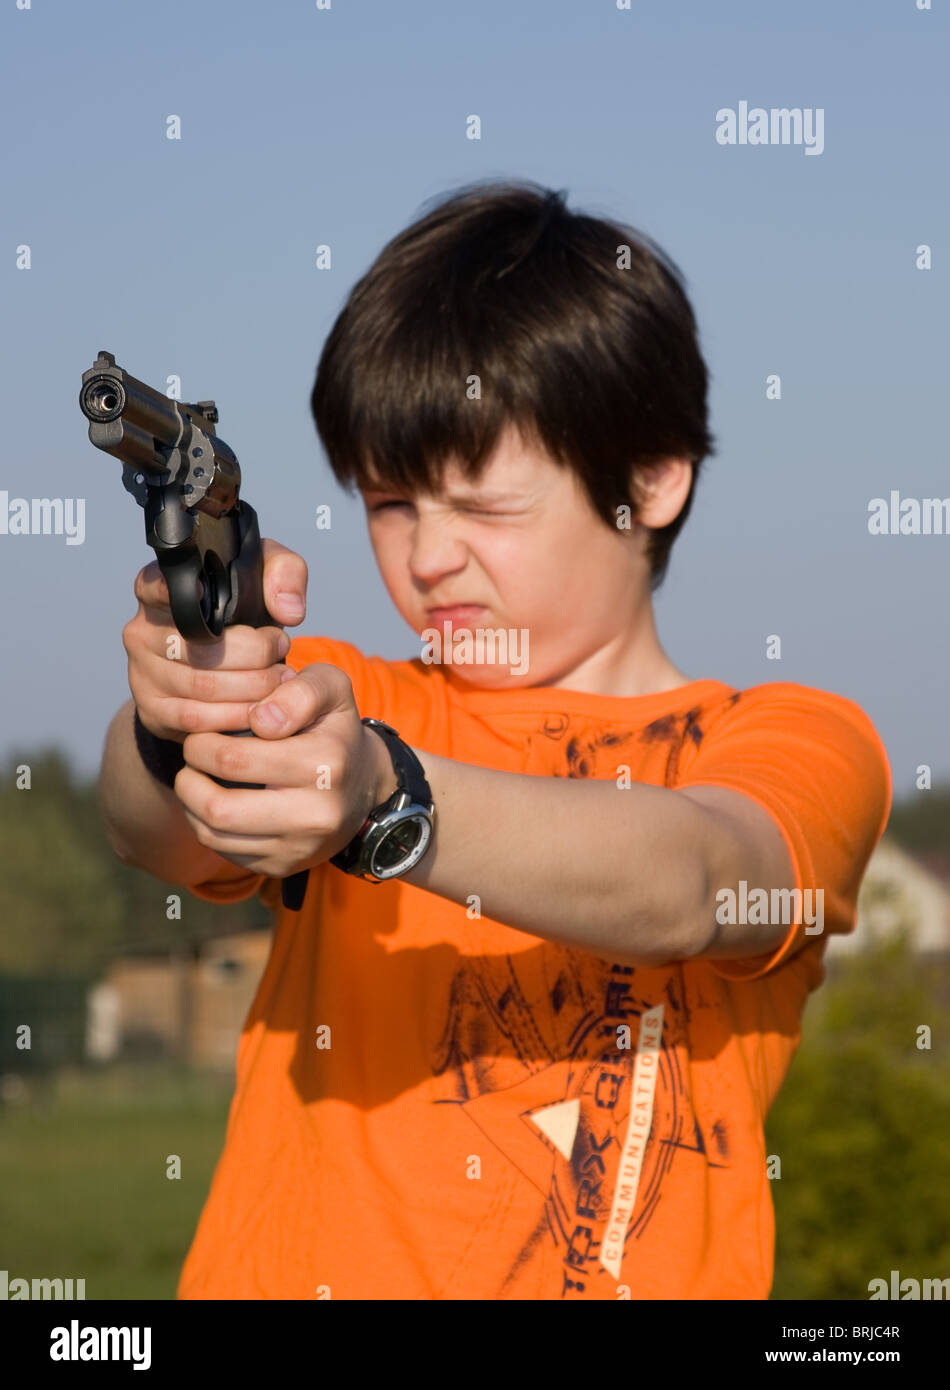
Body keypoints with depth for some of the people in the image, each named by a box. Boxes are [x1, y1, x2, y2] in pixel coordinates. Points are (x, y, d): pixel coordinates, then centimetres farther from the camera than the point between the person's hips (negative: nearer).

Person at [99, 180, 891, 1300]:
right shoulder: (330, 700, 14)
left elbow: (686, 888, -15)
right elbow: (154, 833, -5)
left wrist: (383, 805, -30)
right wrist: (175, 731, -26)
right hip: (286, 1271, 3)